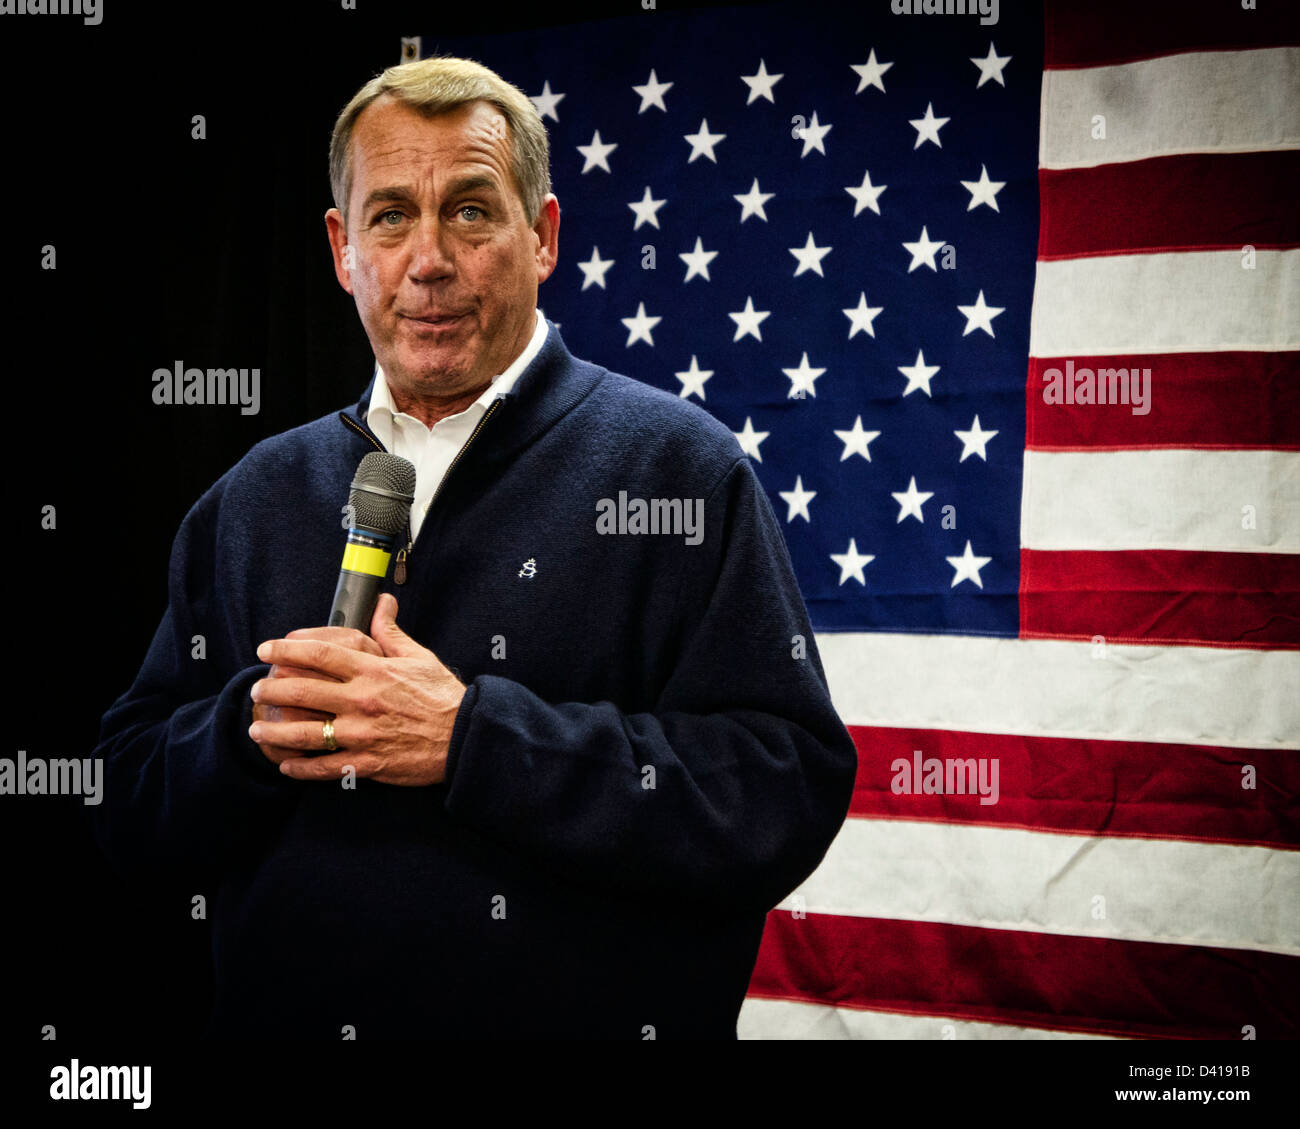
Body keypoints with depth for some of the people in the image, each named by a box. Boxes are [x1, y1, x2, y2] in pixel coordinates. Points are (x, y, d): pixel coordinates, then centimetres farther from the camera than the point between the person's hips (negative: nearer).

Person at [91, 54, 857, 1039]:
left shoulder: (679, 466, -9)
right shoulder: (256, 497, 5)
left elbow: (789, 792, -19)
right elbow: (128, 807, 5)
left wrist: (470, 737, -24)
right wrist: (257, 727, -15)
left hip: (589, 1014, -3)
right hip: (278, 1014, 4)